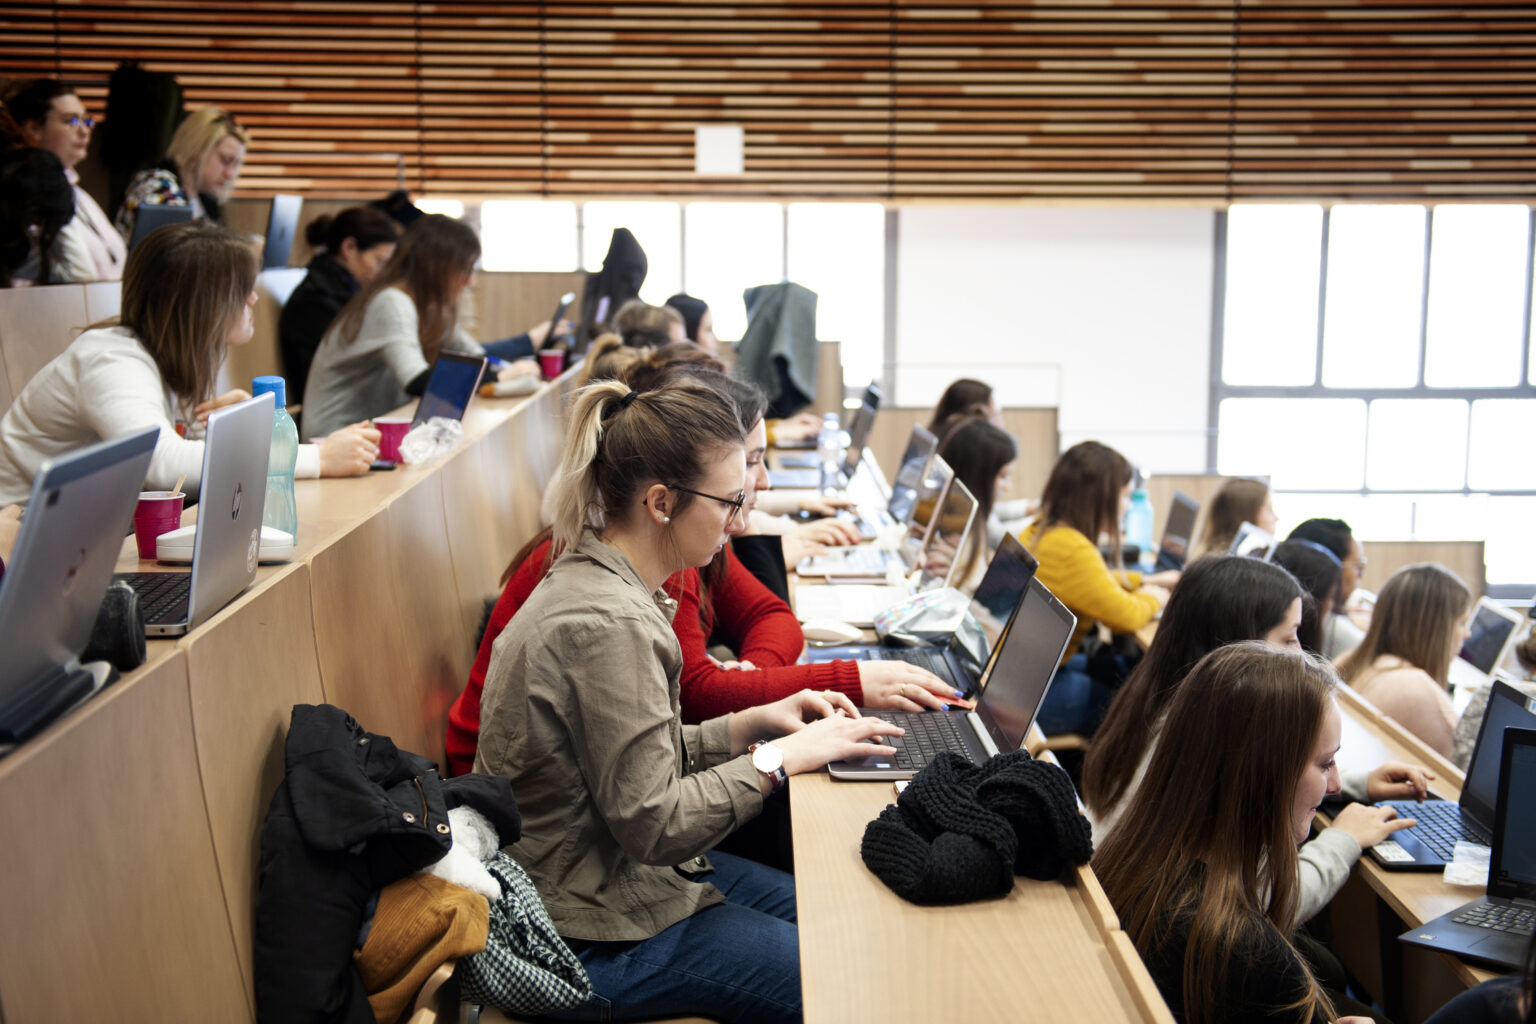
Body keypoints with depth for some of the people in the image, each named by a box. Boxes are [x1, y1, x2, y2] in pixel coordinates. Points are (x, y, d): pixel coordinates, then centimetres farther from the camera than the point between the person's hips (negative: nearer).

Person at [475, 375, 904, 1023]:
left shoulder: (592, 581, 3)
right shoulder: (607, 626, -28)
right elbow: (652, 822, -24)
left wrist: (752, 723, 0)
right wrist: (782, 757, -16)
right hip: (595, 939, -10)